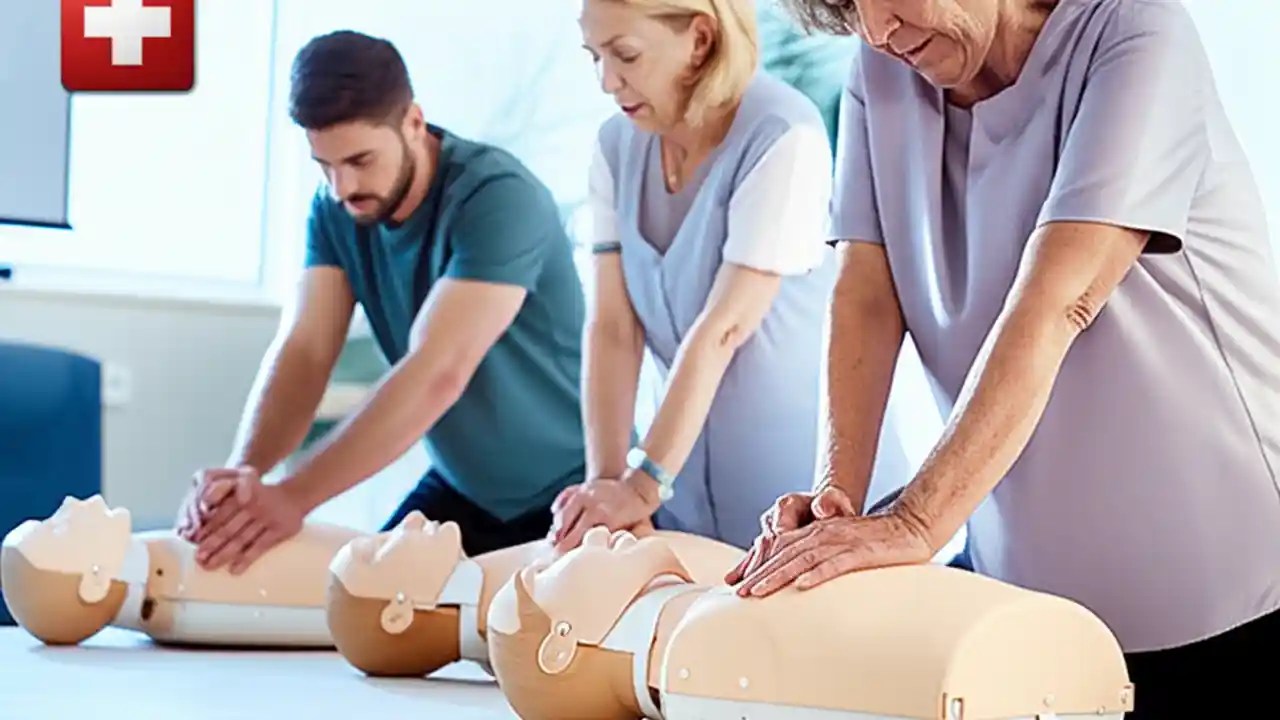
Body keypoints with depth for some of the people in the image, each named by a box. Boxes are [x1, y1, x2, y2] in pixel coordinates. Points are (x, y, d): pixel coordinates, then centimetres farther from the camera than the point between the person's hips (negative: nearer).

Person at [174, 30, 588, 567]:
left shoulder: (497, 198, -27)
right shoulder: (336, 208, -6)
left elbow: (437, 373, -37)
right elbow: (304, 351, -14)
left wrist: (294, 496, -43)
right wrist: (242, 472, -35)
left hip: (570, 493, -6)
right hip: (462, 487, 6)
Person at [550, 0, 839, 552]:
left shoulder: (783, 139, -19)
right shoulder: (617, 145, 0)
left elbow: (721, 329, -22)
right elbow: (611, 327, -6)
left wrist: (643, 486, -24)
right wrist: (606, 478, -16)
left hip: (794, 477, -5)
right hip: (692, 478, 5)